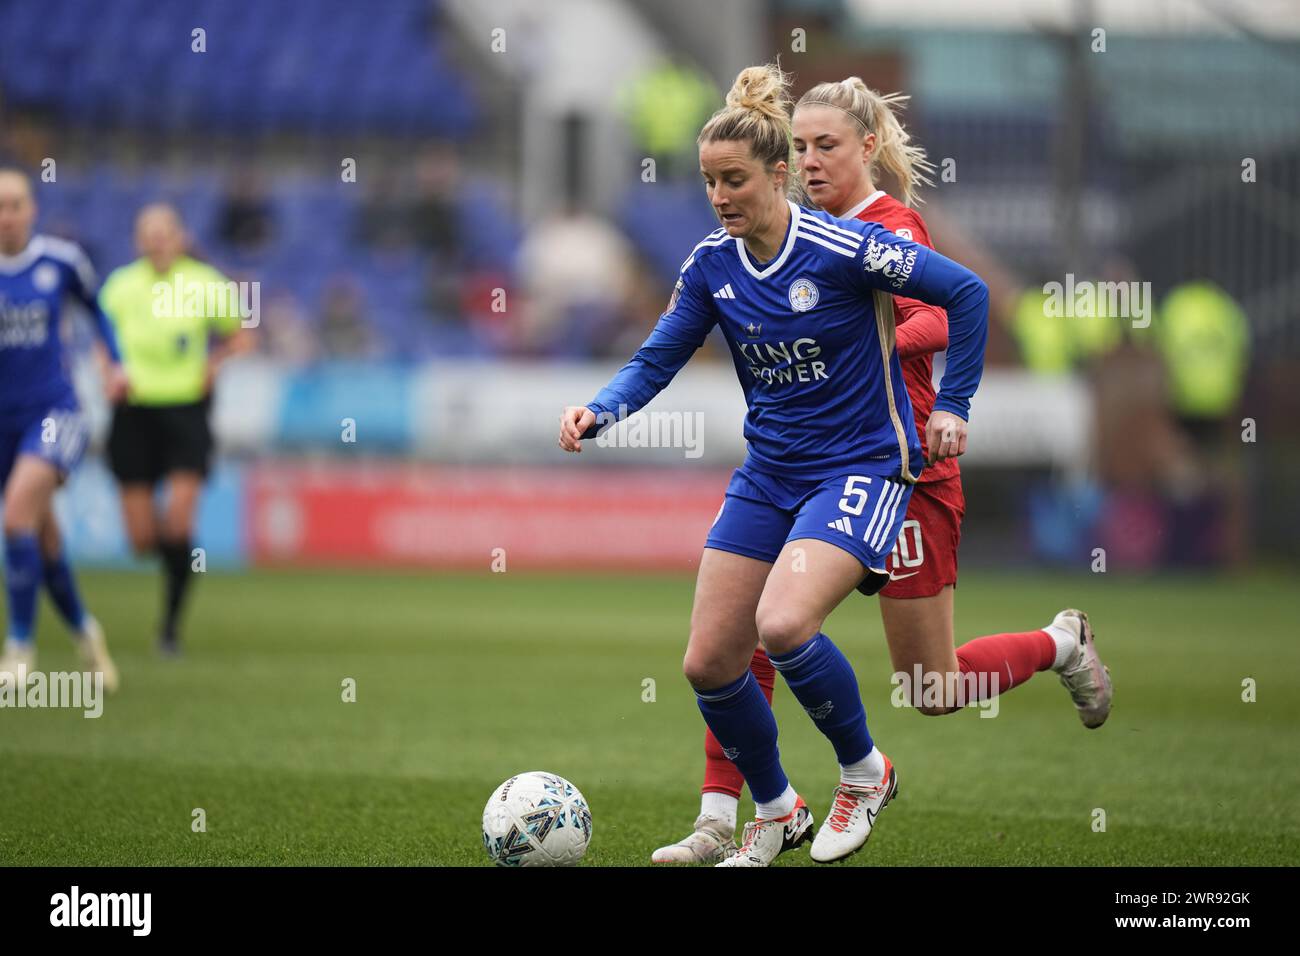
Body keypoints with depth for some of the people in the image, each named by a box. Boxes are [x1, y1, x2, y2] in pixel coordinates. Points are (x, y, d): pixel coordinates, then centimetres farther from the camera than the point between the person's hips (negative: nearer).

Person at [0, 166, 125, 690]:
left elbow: (96, 306, 18)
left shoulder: (60, 260, -2)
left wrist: (114, 362, 9)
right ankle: (84, 630, 37)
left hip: (54, 411, -2)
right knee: (43, 538, 9)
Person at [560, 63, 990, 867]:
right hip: (769, 475, 6)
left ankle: (865, 771, -3)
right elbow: (658, 360, 4)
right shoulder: (712, 266, 0)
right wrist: (599, 411, -15)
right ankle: (775, 814, 25)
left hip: (861, 467, -6)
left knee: (782, 624, -29)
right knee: (709, 663, 1)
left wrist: (954, 405, -7)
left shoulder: (840, 248, -17)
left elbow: (966, 292, -9)